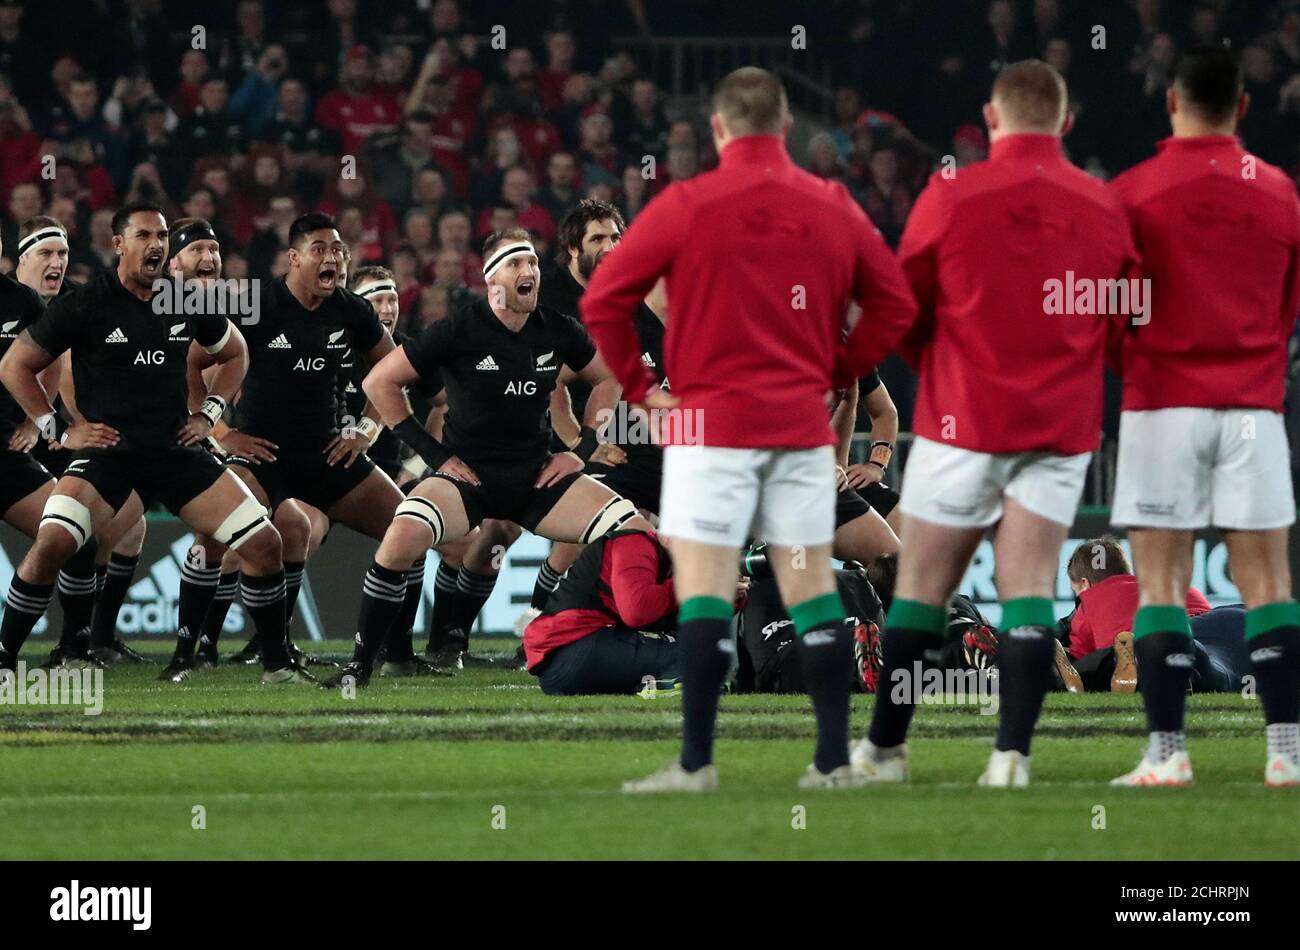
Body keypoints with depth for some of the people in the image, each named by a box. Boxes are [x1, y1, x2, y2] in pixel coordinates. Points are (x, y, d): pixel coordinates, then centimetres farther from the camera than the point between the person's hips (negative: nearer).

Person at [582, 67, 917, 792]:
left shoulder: (687, 206, -6)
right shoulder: (834, 207, 5)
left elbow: (604, 299, -6)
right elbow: (896, 303, 9)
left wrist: (638, 384, 3)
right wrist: (838, 372, 14)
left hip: (711, 422, -4)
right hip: (803, 425, 4)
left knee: (705, 588, -4)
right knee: (812, 586, 7)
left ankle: (697, 761, -9)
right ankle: (836, 758, 6)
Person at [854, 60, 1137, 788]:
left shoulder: (951, 197, -8)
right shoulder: (1105, 209, 0)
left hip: (964, 420, -2)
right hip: (1063, 424, 2)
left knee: (922, 587, 8)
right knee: (1030, 589, 1)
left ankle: (886, 746, 16)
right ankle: (1013, 751, -9)